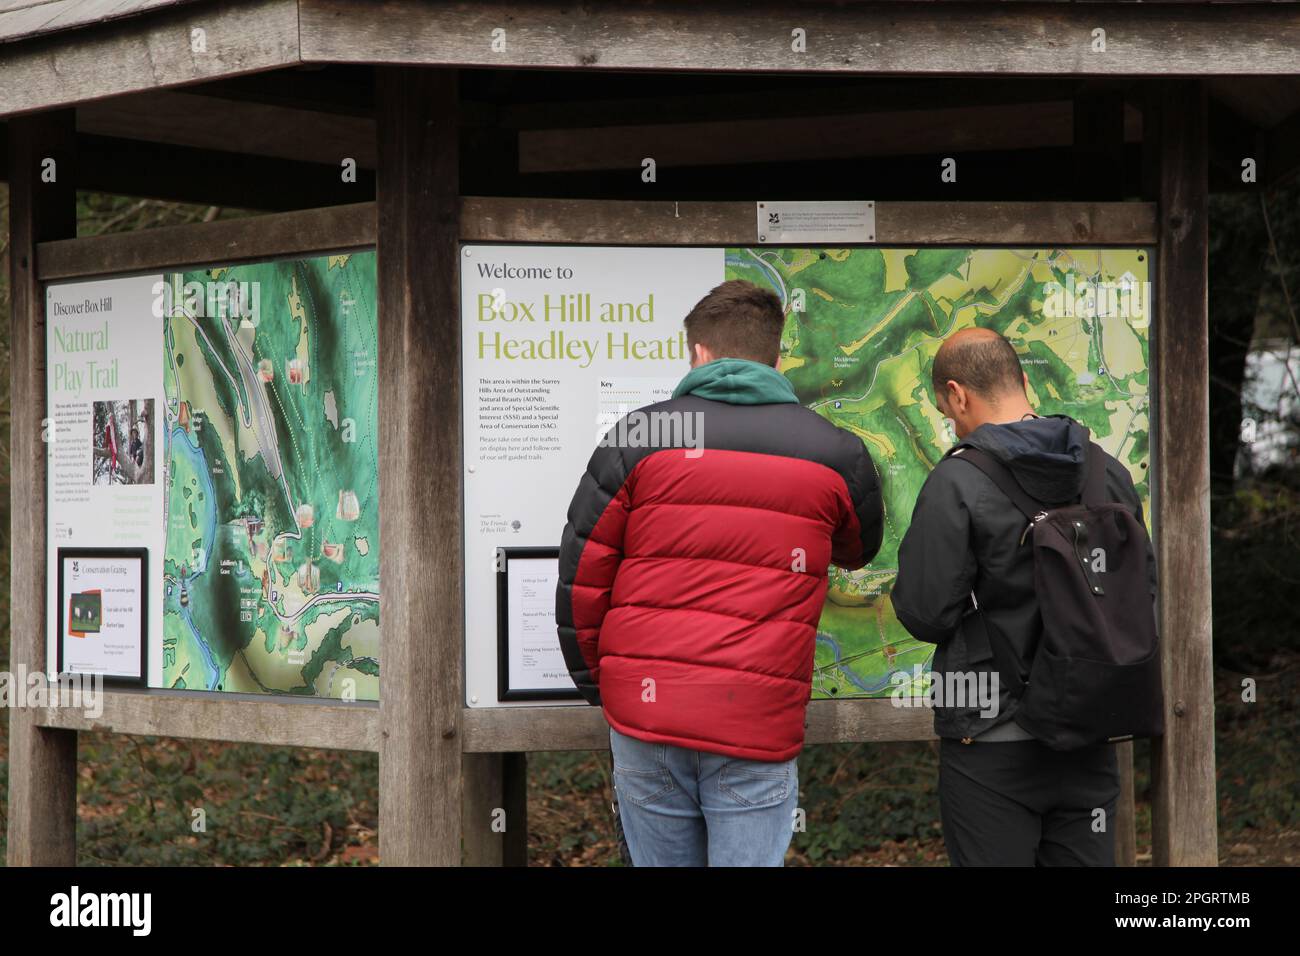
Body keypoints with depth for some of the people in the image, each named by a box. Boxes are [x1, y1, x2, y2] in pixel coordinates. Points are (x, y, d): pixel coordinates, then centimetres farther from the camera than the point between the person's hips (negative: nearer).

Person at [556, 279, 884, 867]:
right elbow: (860, 552, 27)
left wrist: (595, 681, 15)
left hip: (644, 709, 1)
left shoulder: (639, 437, 2)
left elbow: (580, 575, 3)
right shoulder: (836, 455, 6)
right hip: (758, 728, -1)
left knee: (663, 862, 13)